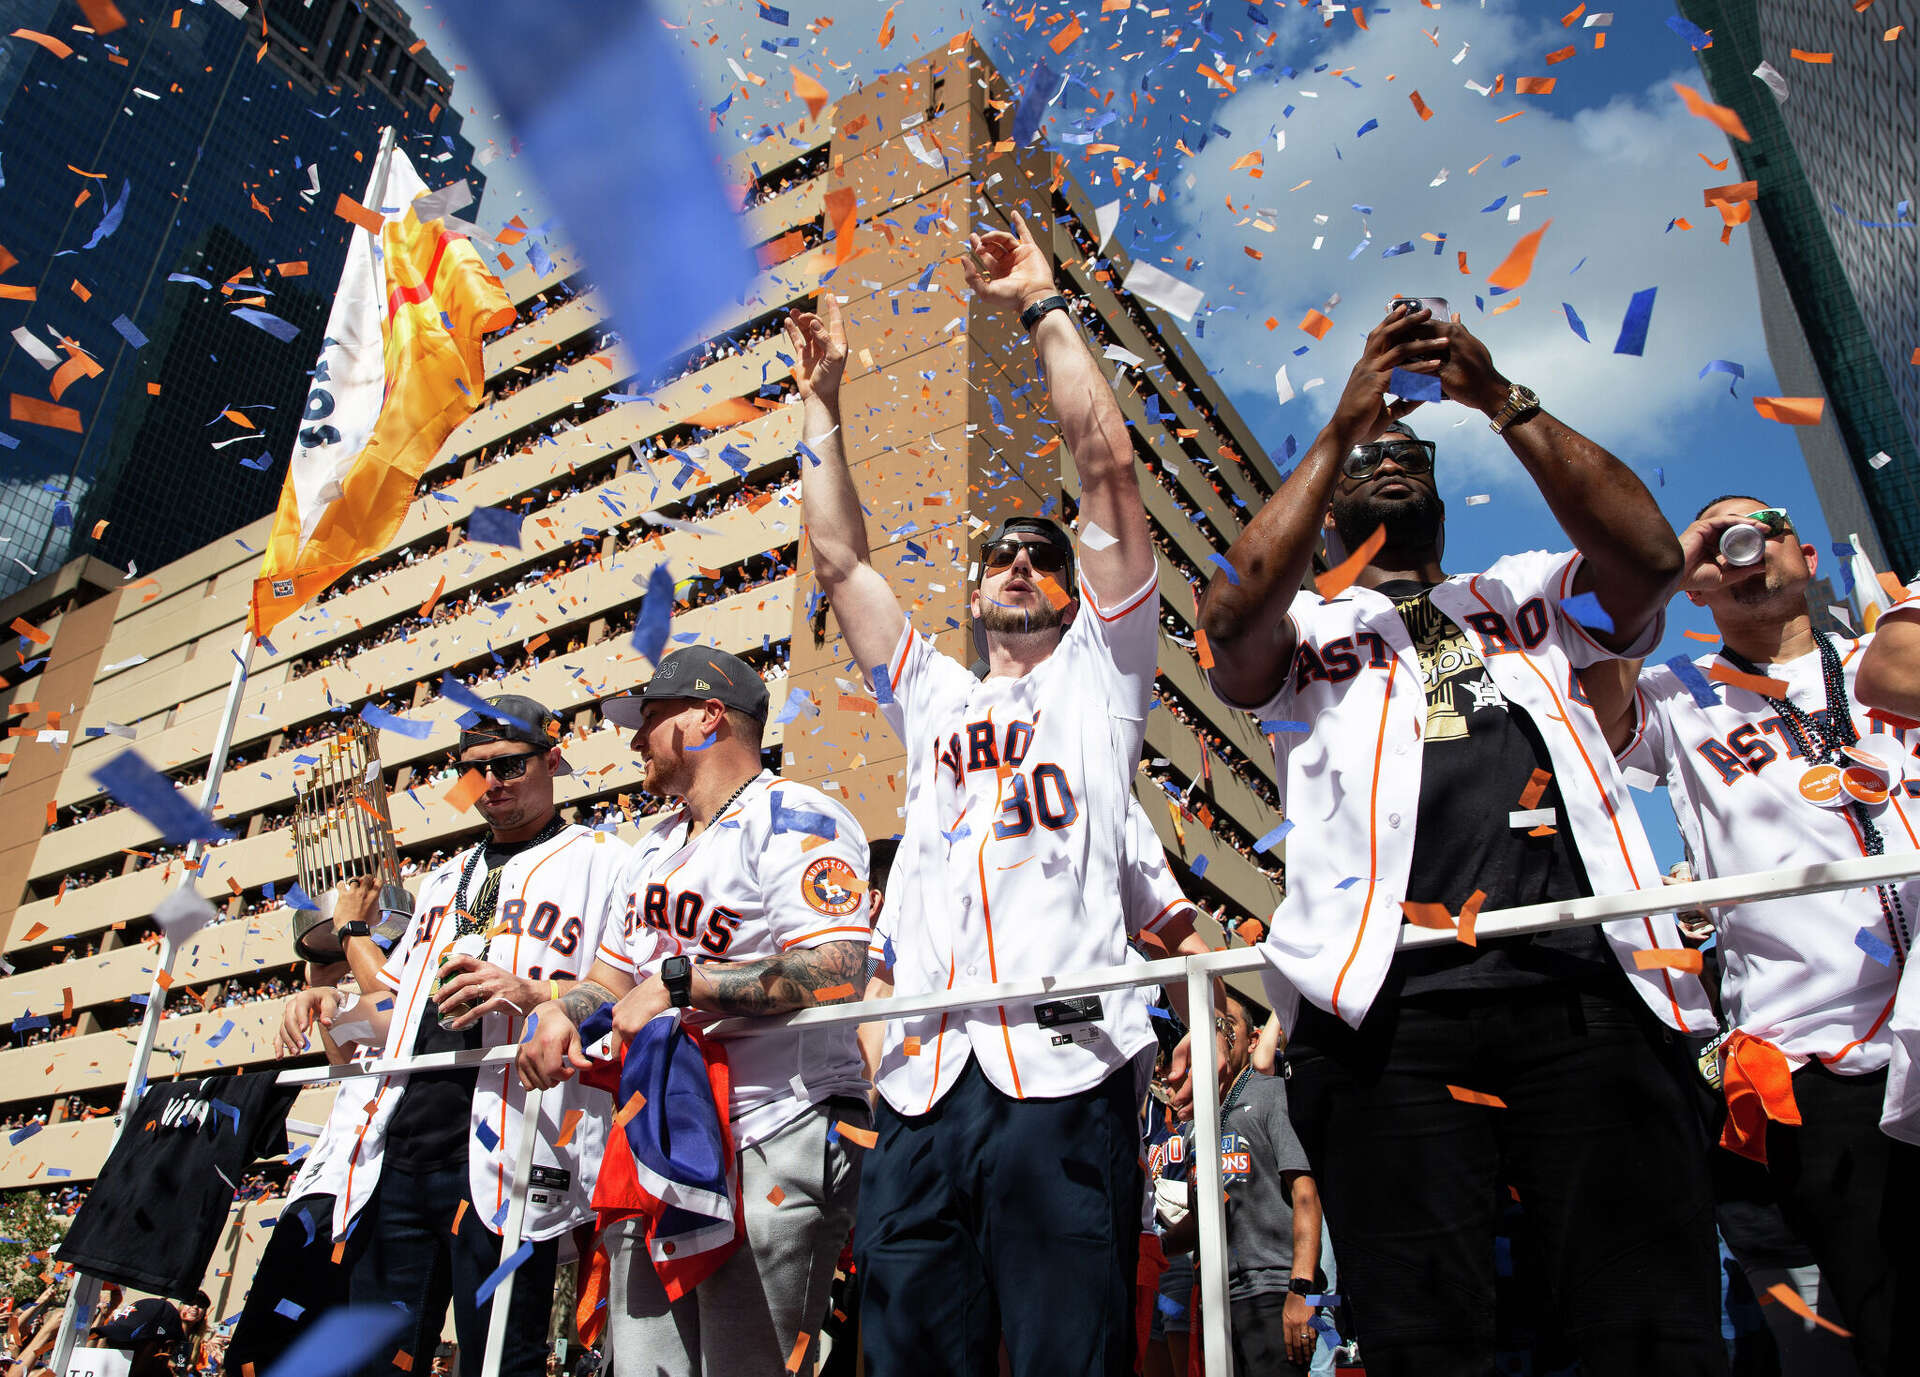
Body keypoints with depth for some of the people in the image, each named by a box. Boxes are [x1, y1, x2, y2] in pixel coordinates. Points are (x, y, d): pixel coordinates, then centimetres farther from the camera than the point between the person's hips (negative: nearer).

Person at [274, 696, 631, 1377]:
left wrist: (532, 993, -21)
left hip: (503, 1158, -7)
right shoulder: (446, 877, 26)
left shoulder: (601, 860, 2)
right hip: (394, 1154, 7)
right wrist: (338, 1006, 8)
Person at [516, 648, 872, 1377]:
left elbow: (837, 973, -24)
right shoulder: (657, 845, 19)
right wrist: (562, 1008, 1)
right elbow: (615, 973, 24)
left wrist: (679, 982, -20)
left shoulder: (792, 817, -10)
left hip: (775, 1148, -8)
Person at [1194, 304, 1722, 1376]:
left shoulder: (1527, 594, 26)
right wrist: (1342, 428, -1)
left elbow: (1652, 554, 7)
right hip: (1391, 1005, -1)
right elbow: (1233, 615, -3)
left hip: (1588, 991, 2)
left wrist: (1503, 398, 2)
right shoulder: (1304, 629, 20)